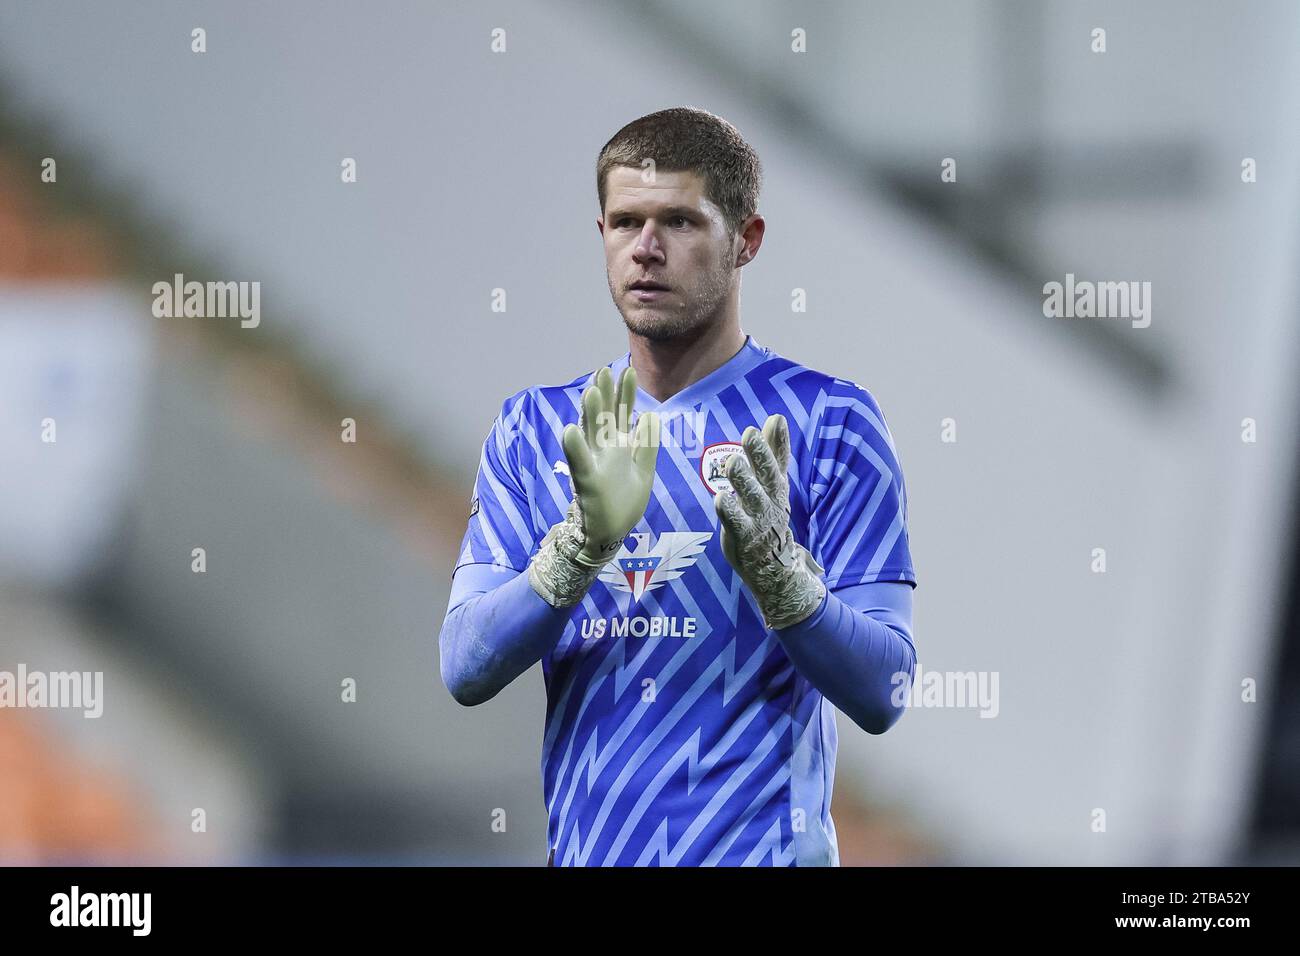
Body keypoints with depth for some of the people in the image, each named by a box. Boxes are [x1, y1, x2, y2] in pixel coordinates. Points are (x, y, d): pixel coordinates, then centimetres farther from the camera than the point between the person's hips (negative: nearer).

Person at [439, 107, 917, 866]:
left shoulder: (829, 420, -3)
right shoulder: (537, 427, 7)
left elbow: (881, 695, -8)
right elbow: (466, 670, -4)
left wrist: (774, 566, -24)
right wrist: (584, 541, -18)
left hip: (760, 850, -3)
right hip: (586, 848, 3)